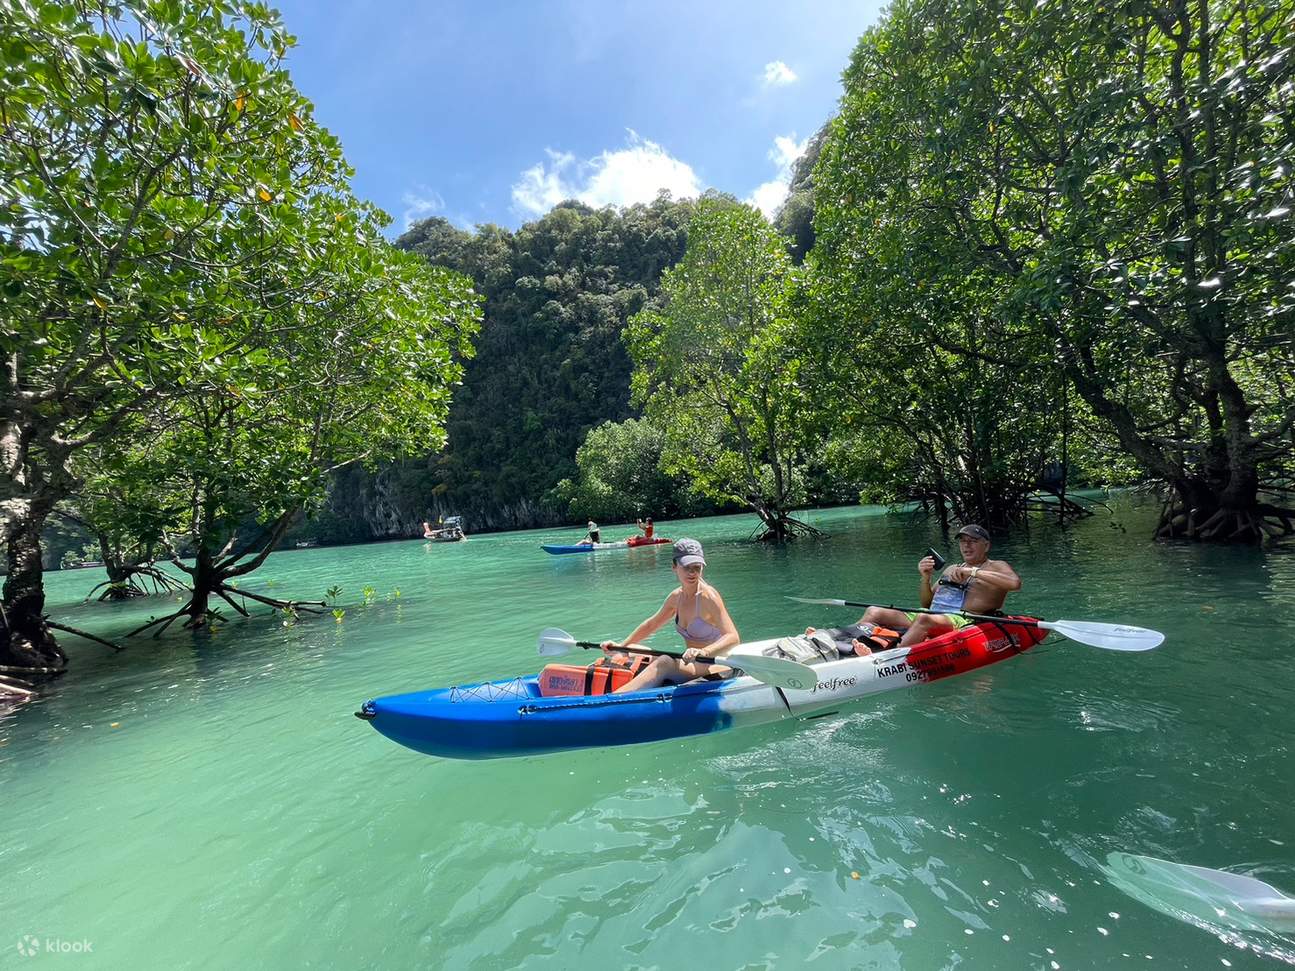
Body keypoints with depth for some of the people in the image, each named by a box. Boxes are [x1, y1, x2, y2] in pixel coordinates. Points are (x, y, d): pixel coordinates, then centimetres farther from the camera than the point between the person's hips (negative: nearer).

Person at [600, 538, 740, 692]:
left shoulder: (708, 596, -18)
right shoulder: (676, 596, 3)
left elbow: (733, 638, -28)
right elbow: (651, 624, 18)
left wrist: (704, 652, -45)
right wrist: (621, 646, 15)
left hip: (719, 667, -8)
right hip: (695, 665, 8)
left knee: (666, 663, -32)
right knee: (632, 652, 3)